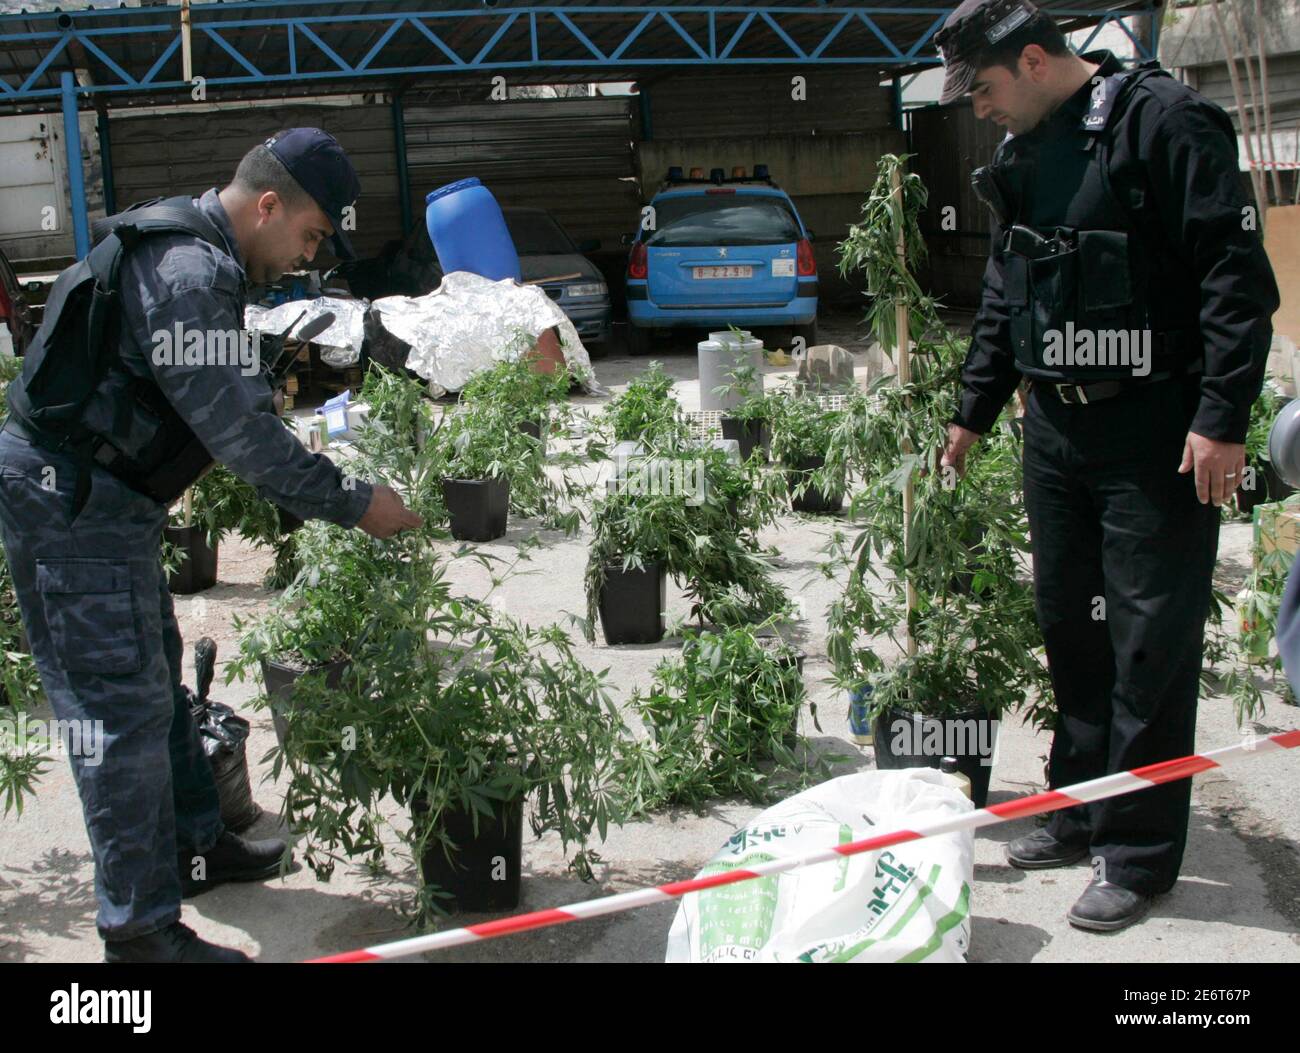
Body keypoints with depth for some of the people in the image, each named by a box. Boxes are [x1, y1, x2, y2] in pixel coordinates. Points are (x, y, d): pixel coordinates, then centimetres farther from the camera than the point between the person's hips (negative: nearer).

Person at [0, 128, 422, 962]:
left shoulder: (187, 252, 12)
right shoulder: (189, 275, -22)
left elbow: (237, 402, 18)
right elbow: (240, 431, -24)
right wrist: (353, 504, -15)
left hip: (97, 497, 11)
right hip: (73, 507, -11)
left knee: (155, 675, 20)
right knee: (125, 707, -5)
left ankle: (194, 845, 35)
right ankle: (142, 929, 4)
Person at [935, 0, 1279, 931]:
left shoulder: (1161, 119, -10)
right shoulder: (1023, 158, 14)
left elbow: (1238, 273, -15)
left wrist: (1223, 418, -20)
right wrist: (973, 412, 25)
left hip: (1158, 434, -8)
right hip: (1055, 428, 8)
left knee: (1152, 641, -2)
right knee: (1068, 627, 14)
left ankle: (1139, 853, 9)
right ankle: (1082, 811, 29)